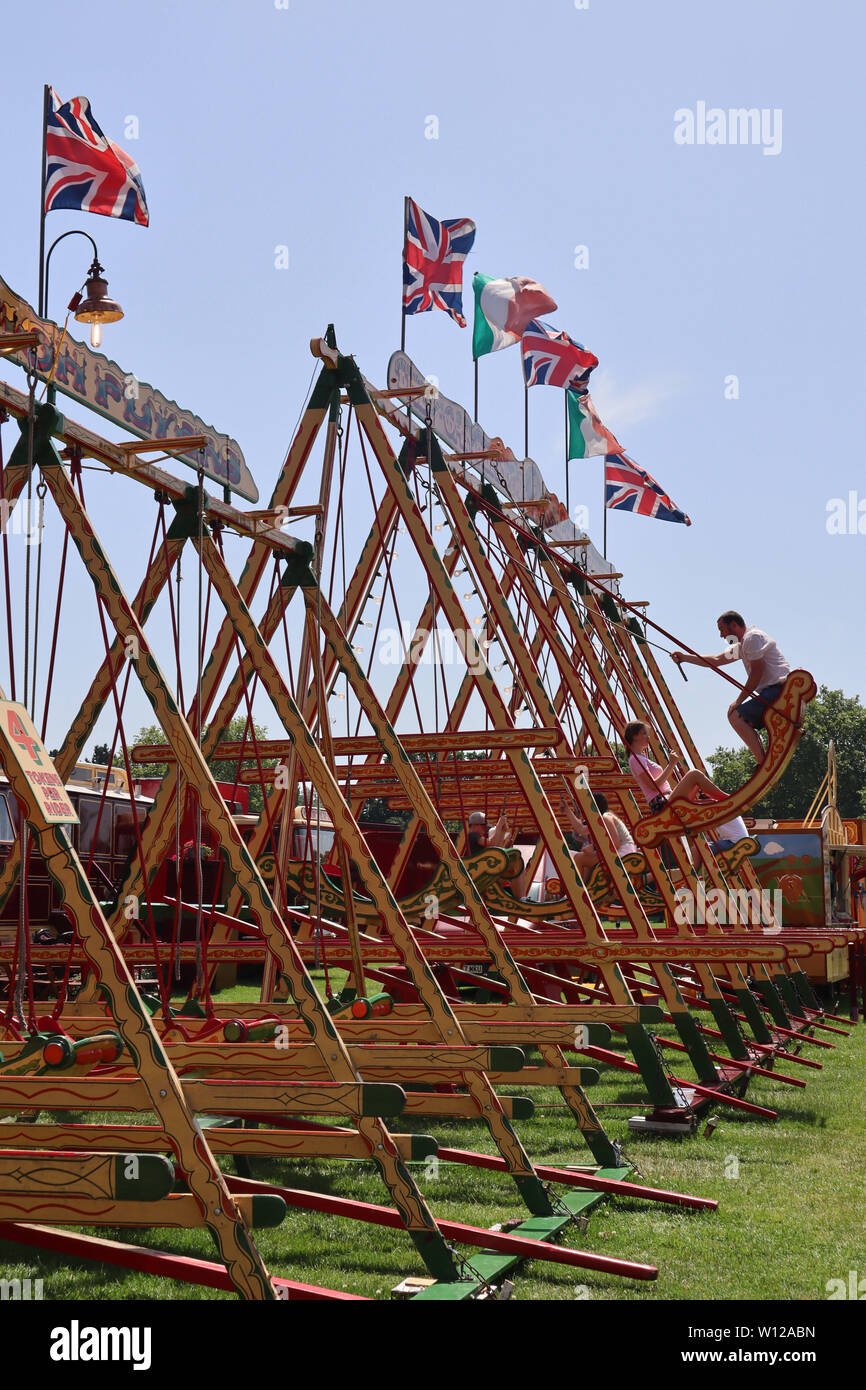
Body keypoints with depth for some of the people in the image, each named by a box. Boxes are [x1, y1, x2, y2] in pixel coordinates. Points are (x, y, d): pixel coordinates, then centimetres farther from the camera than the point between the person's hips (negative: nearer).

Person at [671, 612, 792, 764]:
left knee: (735, 716, -15)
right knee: (743, 722, 13)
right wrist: (685, 657, 29)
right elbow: (716, 660, 30)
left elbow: (757, 671, -15)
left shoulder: (753, 637, -7)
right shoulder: (741, 645, 24)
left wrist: (739, 700, -11)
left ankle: (763, 763, -22)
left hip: (778, 688, -10)